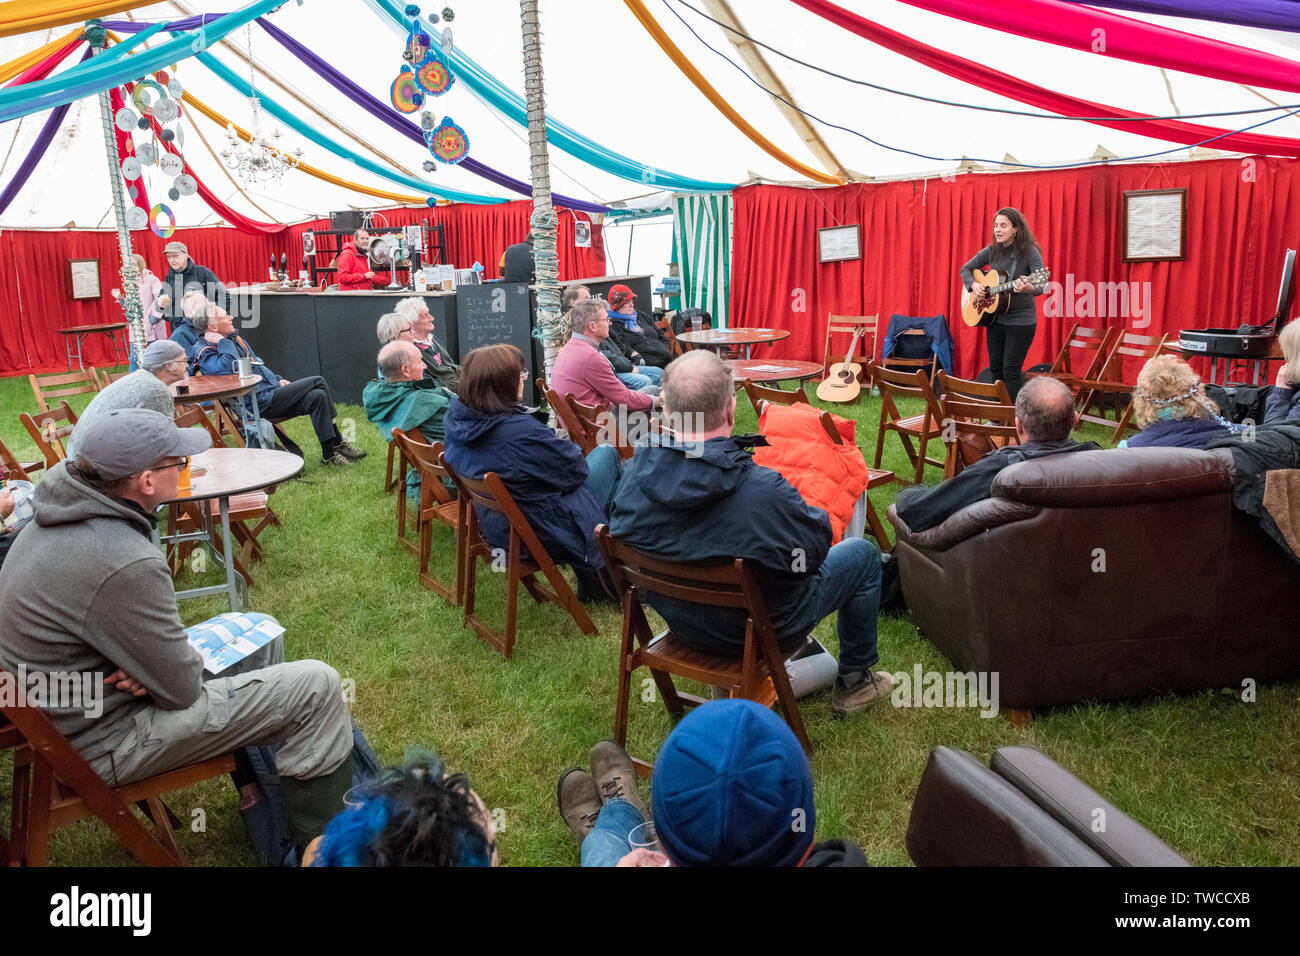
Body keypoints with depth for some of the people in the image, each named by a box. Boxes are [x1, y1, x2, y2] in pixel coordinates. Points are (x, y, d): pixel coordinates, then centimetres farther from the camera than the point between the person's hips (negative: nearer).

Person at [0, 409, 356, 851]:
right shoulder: (124, 564, -34)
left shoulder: (65, 513, -4)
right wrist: (193, 659, -3)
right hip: (102, 740, -10)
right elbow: (182, 688, -23)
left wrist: (148, 666, -8)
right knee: (316, 687, -12)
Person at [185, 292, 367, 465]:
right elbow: (232, 366, -31)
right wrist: (223, 342, -17)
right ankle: (337, 443, -8)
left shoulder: (233, 337, 18)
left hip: (273, 392, 9)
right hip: (260, 403, -9)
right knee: (318, 382, -15)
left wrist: (277, 380, 16)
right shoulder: (206, 353, -10)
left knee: (317, 396, -12)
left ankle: (329, 453, -10)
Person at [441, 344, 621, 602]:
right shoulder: (520, 430, -32)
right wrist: (573, 449, 1)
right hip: (546, 536, -8)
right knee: (608, 452, 11)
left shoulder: (454, 419, -7)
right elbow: (575, 470, -19)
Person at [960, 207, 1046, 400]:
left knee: (1011, 371, -8)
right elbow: (965, 269, 14)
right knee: (995, 369, 11)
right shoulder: (991, 251, 3)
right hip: (994, 318, 6)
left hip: (1021, 320, -6)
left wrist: (1028, 288, -46)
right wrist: (974, 285, -6)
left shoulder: (1030, 252, -13)